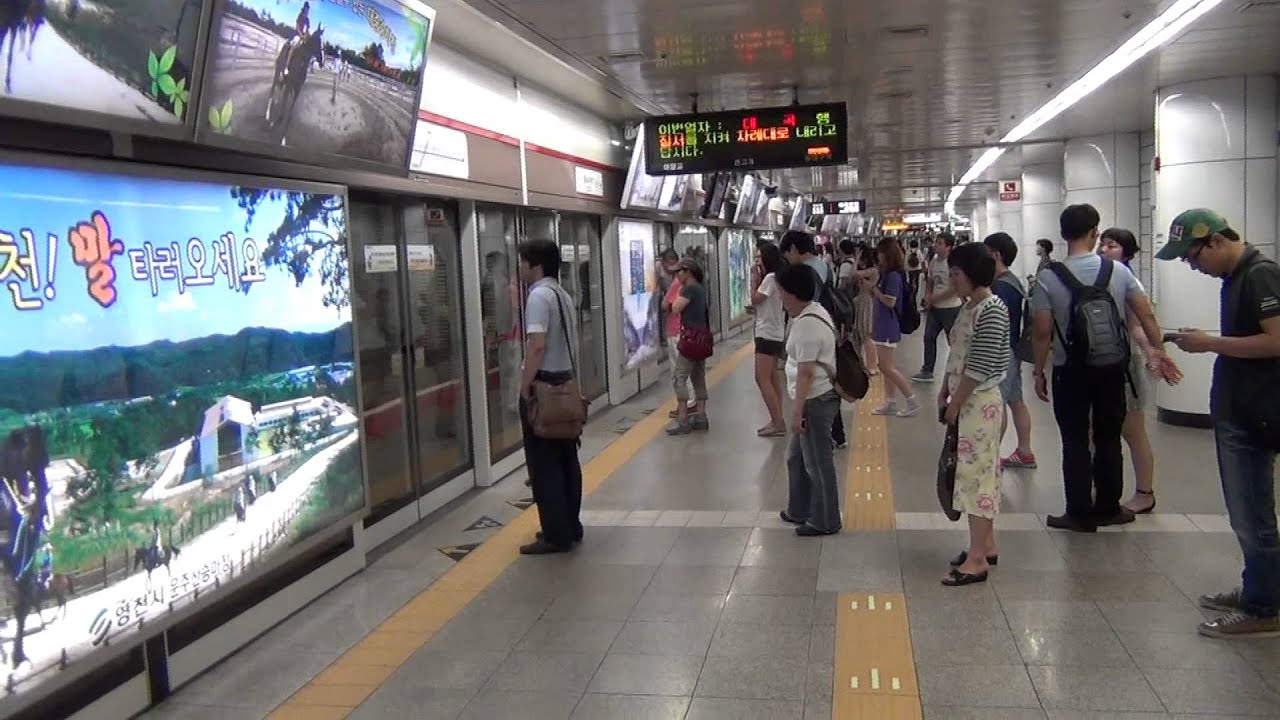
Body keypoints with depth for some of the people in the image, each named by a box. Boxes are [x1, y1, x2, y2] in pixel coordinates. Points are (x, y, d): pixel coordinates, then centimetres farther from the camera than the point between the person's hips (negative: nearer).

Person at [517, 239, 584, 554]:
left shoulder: (539, 295, -15)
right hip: (564, 382, 9)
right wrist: (566, 375, 20)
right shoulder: (563, 295, 14)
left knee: (544, 464, -3)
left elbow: (537, 346, -24)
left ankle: (556, 535, 1)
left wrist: (525, 389, -19)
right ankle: (570, 526, 20)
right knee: (565, 459, 13)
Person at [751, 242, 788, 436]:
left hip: (767, 335, -11)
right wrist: (758, 277, 6)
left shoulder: (770, 277, -17)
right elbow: (761, 301, 13)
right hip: (775, 334, 11)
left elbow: (755, 299, -16)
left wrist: (754, 277, -10)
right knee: (772, 379, 13)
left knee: (762, 380, -10)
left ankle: (778, 423, -11)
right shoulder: (775, 277, 14)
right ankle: (777, 422, 17)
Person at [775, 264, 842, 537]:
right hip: (816, 397, 11)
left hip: (815, 401, -11)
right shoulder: (814, 311, 10)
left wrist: (797, 410, -22)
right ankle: (799, 510, 33)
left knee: (818, 463, 2)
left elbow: (806, 372, -24)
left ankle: (824, 521, 14)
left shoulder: (806, 324, -23)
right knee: (798, 458, 20)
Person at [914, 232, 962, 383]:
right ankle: (927, 371, 21)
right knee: (929, 337, 11)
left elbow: (954, 289, -21)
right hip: (934, 307, 8)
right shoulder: (933, 261, 5)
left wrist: (934, 298, -15)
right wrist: (927, 297, -2)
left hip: (951, 308, -8)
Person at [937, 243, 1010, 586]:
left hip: (980, 401, -9)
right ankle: (986, 545, 24)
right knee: (981, 471, 14)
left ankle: (977, 559, -2)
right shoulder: (968, 306, 11)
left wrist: (955, 403, -14)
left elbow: (980, 366, -20)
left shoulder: (992, 310, -17)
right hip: (966, 400, 9)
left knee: (976, 472, -7)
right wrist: (945, 392, 9)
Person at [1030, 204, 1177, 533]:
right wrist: (1159, 352, 14)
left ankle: (1080, 514, 12)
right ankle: (1108, 508, 25)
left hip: (1071, 371, -3)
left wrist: (1039, 372, 0)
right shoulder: (1118, 271, -4)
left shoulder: (1048, 278, -12)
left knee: (1075, 442, 6)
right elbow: (1147, 316, 1)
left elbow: (1043, 333, -11)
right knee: (1109, 439, 15)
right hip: (1112, 369, 3)